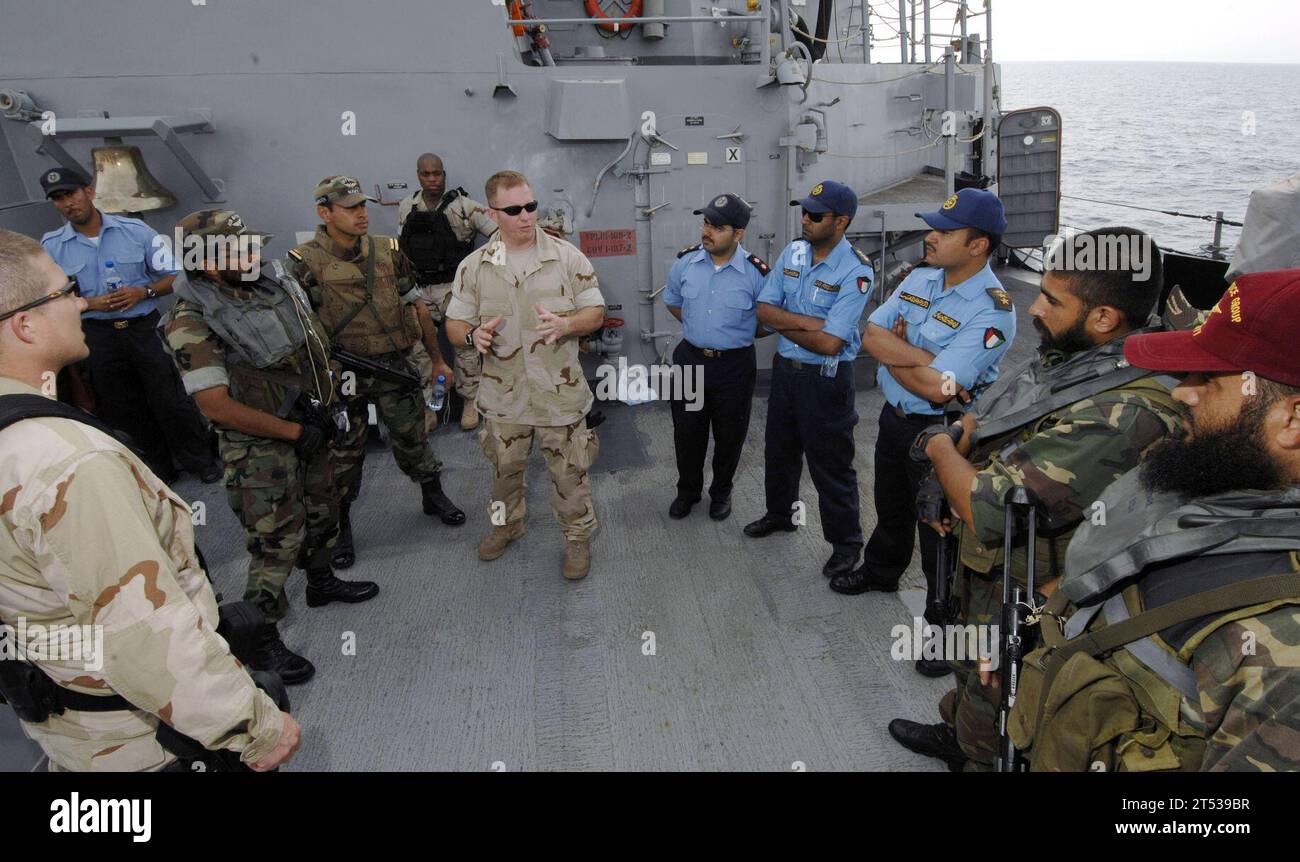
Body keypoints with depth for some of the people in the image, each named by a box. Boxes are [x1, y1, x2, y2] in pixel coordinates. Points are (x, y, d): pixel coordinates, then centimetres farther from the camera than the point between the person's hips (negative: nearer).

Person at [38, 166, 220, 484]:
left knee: (171, 401, 2)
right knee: (126, 410, 13)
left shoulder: (135, 230, -3)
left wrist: (144, 292, -16)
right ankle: (160, 466, 30)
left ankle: (200, 459, 21)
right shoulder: (50, 246, 0)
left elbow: (173, 277, 2)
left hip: (145, 328, -2)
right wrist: (91, 304, -13)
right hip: (100, 337, 2)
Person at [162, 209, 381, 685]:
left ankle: (321, 582, 48)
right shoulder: (190, 323, -21)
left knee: (321, 511, 24)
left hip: (310, 428, 7)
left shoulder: (273, 279, -1)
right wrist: (294, 432, -19)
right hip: (260, 445, -7)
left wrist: (327, 396, 0)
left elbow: (314, 339, 12)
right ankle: (261, 639, 13)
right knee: (276, 541, -3)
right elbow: (217, 405, -24)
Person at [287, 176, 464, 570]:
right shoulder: (305, 262, -10)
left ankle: (433, 495, 38)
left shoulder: (388, 251, 2)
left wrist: (437, 359, 14)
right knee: (343, 452, 8)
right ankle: (339, 526, 25)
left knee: (412, 436, 15)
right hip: (342, 374, -3)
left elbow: (417, 306, 10)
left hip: (395, 366, 3)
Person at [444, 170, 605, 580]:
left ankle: (578, 536, 27)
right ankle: (506, 522, 45)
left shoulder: (567, 257, -6)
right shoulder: (474, 266, -1)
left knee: (569, 471, 7)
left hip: (560, 392, -2)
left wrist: (566, 324, -24)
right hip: (503, 392, 2)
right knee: (505, 467, 20)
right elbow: (454, 323, 3)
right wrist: (473, 335, -21)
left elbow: (595, 312, -2)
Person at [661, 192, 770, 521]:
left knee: (729, 436, 13)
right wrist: (698, 326, 9)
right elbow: (672, 302, 14)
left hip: (735, 365, -2)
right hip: (690, 359, 3)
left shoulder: (755, 272, -15)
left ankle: (721, 492, 36)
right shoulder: (686, 262, -5)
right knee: (687, 432, 15)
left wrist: (733, 333, 2)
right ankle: (688, 490, 36)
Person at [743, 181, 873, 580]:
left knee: (830, 464, 4)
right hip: (785, 367, 7)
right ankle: (780, 513, 46)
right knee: (779, 449, 23)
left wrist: (785, 324, -12)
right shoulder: (793, 252, -1)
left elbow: (829, 343, -26)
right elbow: (764, 309, -3)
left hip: (826, 378, -7)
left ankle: (846, 543, 21)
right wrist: (808, 323, -19)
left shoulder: (855, 271, -21)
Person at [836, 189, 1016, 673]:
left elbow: (938, 388, -31)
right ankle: (881, 571, 53)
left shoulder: (991, 310, -25)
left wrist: (893, 351, -15)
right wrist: (925, 356, -23)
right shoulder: (920, 278, -1)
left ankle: (946, 626, 23)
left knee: (940, 529, 6)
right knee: (891, 506, 28)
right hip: (895, 415, 7)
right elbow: (872, 335, -9)